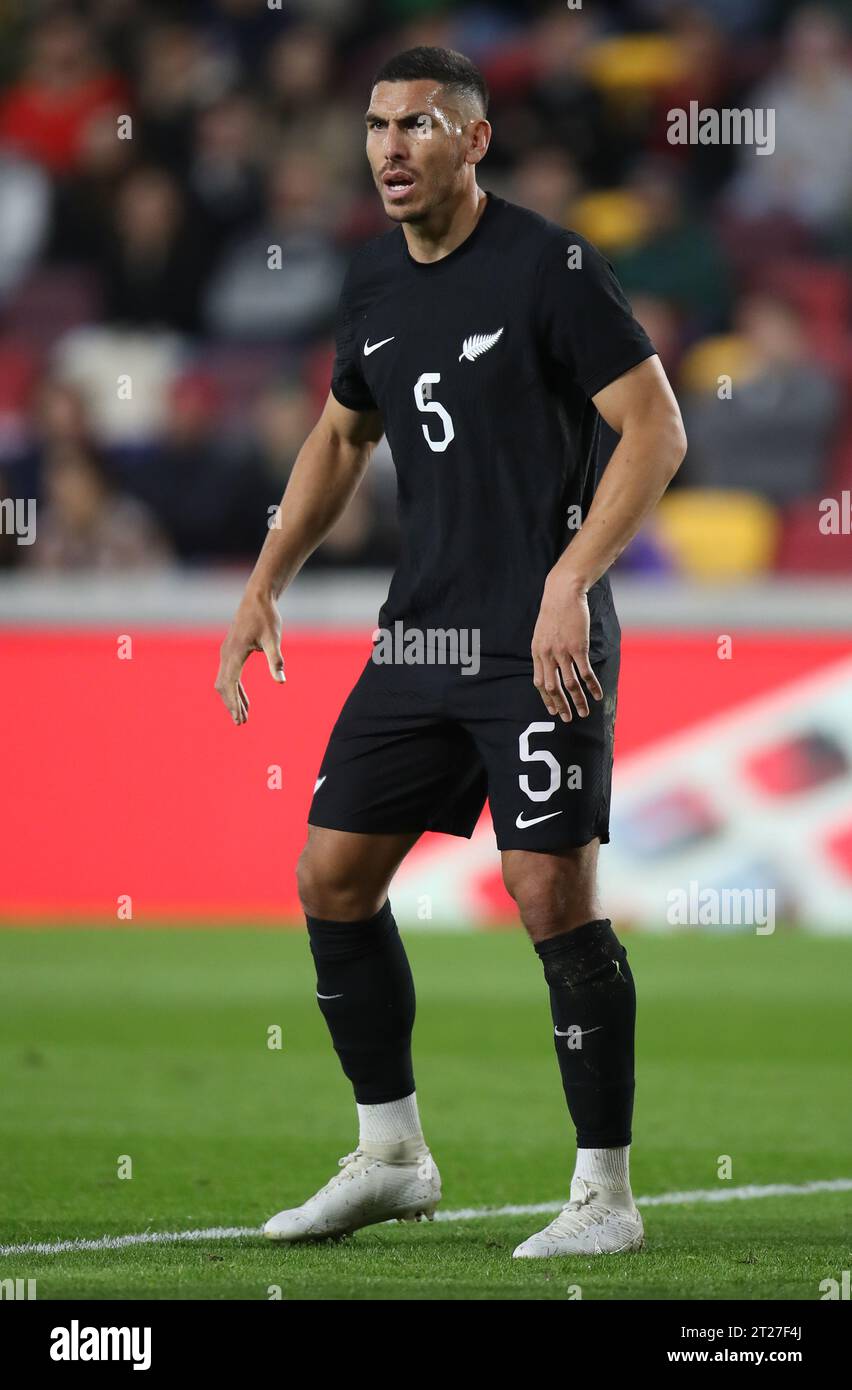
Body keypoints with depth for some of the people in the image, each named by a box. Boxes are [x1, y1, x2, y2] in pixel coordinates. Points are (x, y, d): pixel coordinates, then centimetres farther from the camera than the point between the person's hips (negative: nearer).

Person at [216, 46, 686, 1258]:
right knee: (331, 878, 7)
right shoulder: (374, 284, 10)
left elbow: (657, 429, -13)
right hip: (420, 636, 8)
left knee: (553, 895, -12)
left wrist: (568, 583, -21)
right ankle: (391, 1158, 21)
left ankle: (606, 1193, 0)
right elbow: (341, 438, 26)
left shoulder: (547, 267, -11)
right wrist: (265, 586, 18)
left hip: (541, 646, -7)